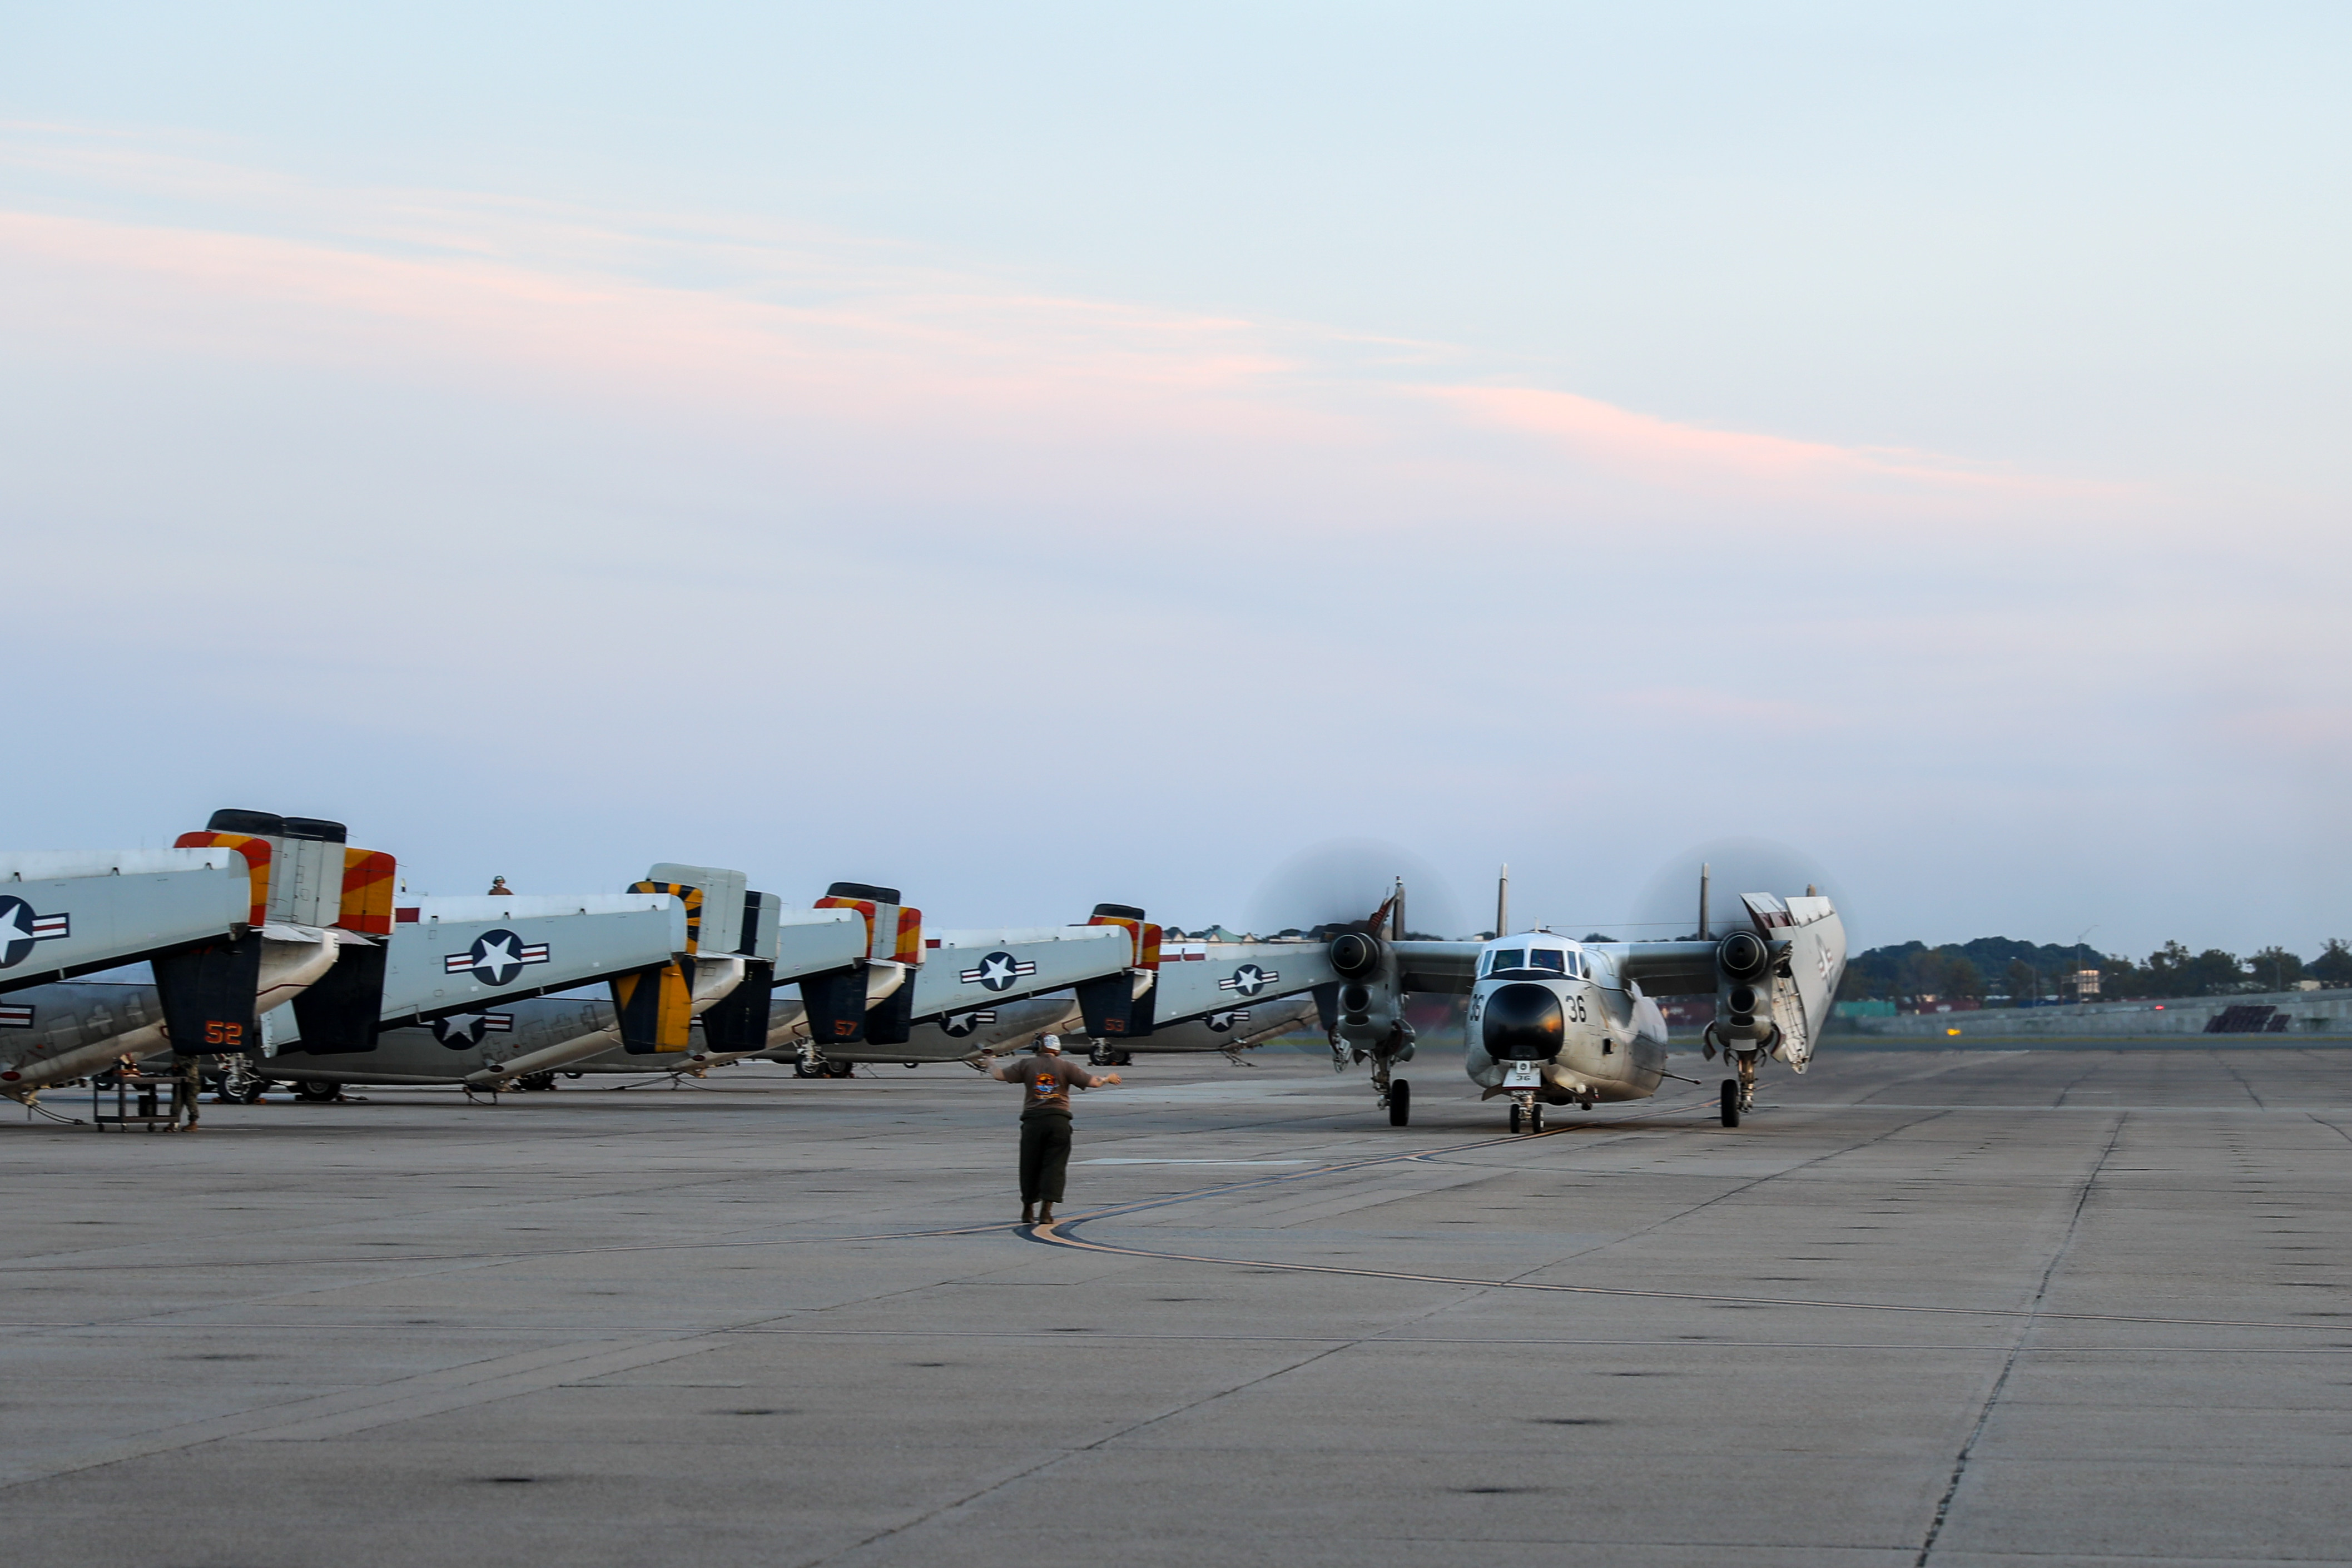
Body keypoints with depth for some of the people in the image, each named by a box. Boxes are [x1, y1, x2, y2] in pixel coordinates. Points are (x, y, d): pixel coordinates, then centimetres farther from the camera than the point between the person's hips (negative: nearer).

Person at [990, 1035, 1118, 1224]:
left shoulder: (1027, 1065, 6)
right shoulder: (1066, 1067, 4)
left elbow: (1000, 1075, 6)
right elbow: (1094, 1082, 0)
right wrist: (1108, 1078, 20)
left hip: (1033, 1120, 1)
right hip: (1058, 1120, -1)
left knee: (1030, 1166, 11)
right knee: (1054, 1166, 0)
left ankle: (1028, 1210, 18)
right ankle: (1046, 1210, -9)